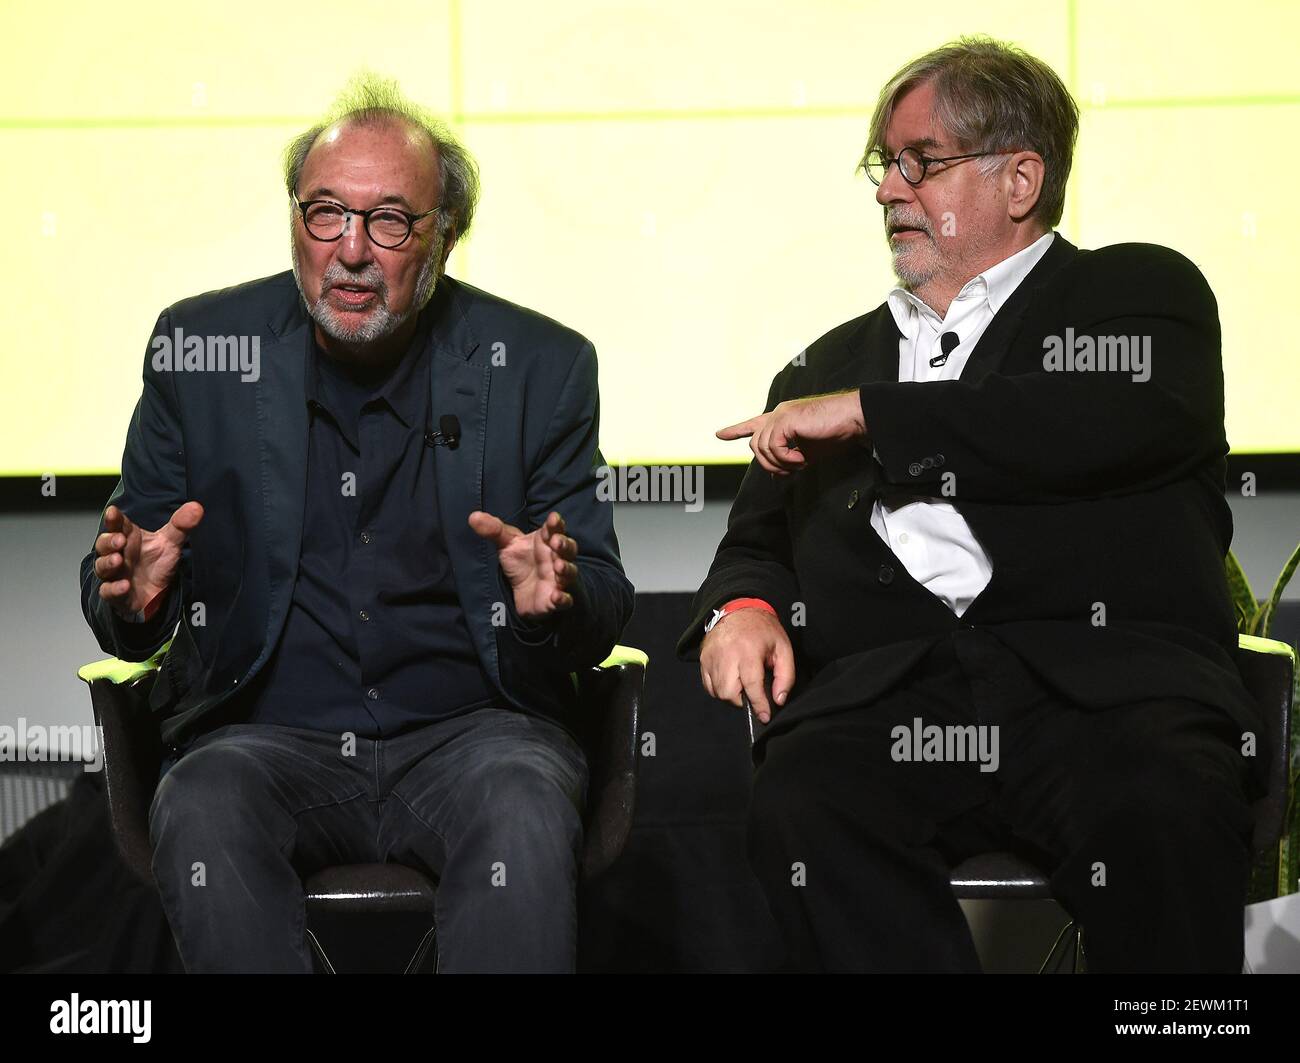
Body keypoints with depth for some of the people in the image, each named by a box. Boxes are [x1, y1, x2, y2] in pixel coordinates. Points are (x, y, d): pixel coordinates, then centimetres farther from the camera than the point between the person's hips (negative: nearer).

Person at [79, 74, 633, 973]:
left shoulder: (541, 367, 4)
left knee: (526, 814, -33)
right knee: (201, 814, -32)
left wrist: (558, 602, -21)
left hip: (469, 729, 0)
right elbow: (126, 611, 8)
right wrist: (133, 598, -17)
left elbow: (605, 613, 3)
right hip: (267, 734, 1)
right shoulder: (199, 348, 6)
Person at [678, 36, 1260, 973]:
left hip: (1101, 675, -2)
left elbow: (1131, 420, -6)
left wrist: (871, 414, -1)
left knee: (1164, 812, -36)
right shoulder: (829, 364, 30)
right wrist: (741, 606, 4)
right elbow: (757, 540, 31)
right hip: (887, 691, 3)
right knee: (798, 811, -31)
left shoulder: (1140, 291, 16)